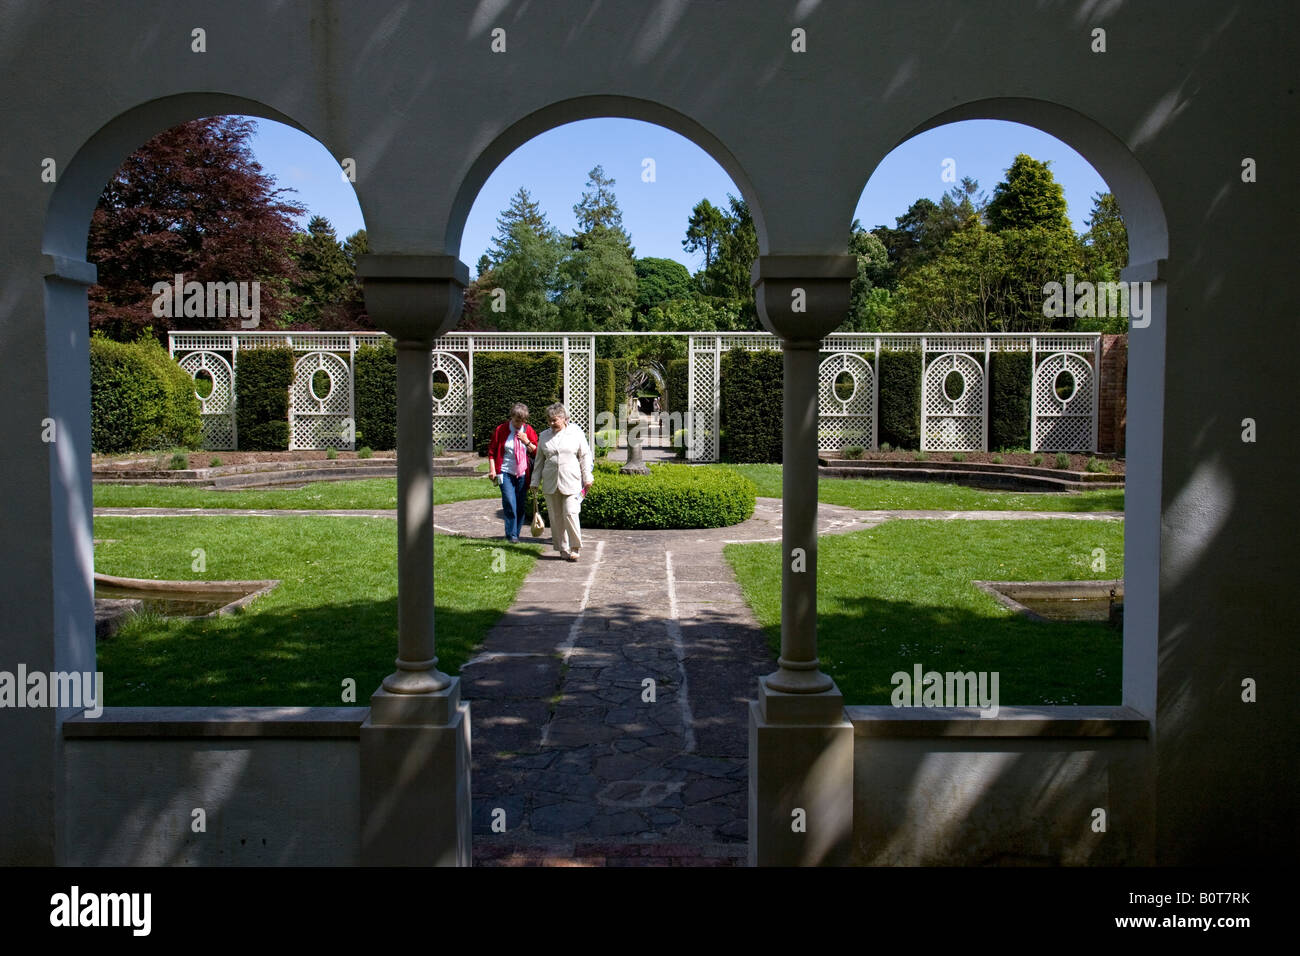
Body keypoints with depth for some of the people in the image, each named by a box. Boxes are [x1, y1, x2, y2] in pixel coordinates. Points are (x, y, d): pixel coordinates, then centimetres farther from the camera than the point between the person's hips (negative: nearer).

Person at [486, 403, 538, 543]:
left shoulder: (528, 430, 5)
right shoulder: (501, 430, -2)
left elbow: (536, 452, 6)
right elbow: (492, 450, 2)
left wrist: (526, 441, -10)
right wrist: (492, 469, -6)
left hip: (522, 473, 3)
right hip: (506, 473, -3)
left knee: (520, 505, 5)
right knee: (509, 504, -13)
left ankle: (516, 534, 17)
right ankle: (511, 535, -5)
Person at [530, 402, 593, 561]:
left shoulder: (576, 433, 4)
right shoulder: (544, 436, 12)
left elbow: (585, 456, 6)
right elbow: (540, 461, 17)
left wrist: (587, 478, 2)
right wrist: (535, 482, 15)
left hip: (571, 481, -3)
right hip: (550, 483, 3)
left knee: (570, 514, -13)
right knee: (555, 516, 4)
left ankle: (575, 548, -1)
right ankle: (563, 549, 13)